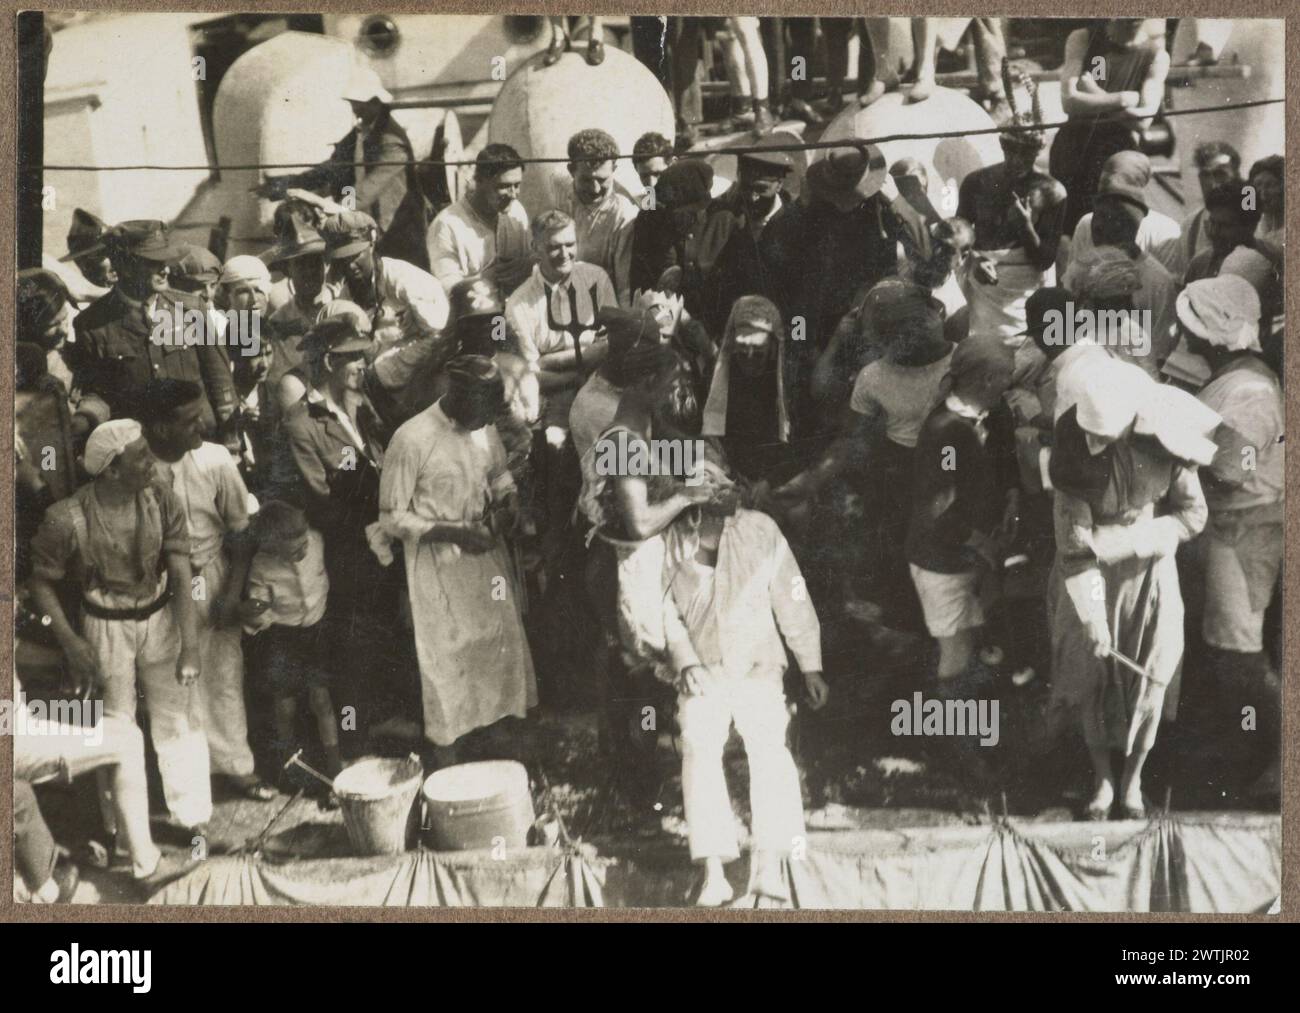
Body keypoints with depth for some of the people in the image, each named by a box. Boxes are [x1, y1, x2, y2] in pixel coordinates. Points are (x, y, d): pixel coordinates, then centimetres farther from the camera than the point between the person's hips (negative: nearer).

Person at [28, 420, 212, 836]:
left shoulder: (161, 498, -17)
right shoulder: (67, 518, -23)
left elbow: (181, 574, -15)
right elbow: (43, 581, -7)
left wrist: (190, 645, -18)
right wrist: (69, 640, -15)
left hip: (161, 617, 2)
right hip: (105, 627, -1)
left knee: (179, 719, 5)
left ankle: (194, 817, 21)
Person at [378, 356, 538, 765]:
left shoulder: (484, 428, -3)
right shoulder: (412, 440, -19)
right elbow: (392, 518, -13)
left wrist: (507, 501, -4)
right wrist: (453, 532, -22)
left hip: (486, 555, 5)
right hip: (439, 567, -5)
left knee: (500, 643, 12)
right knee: (448, 656, 3)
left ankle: (498, 727, 30)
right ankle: (448, 753, 18)